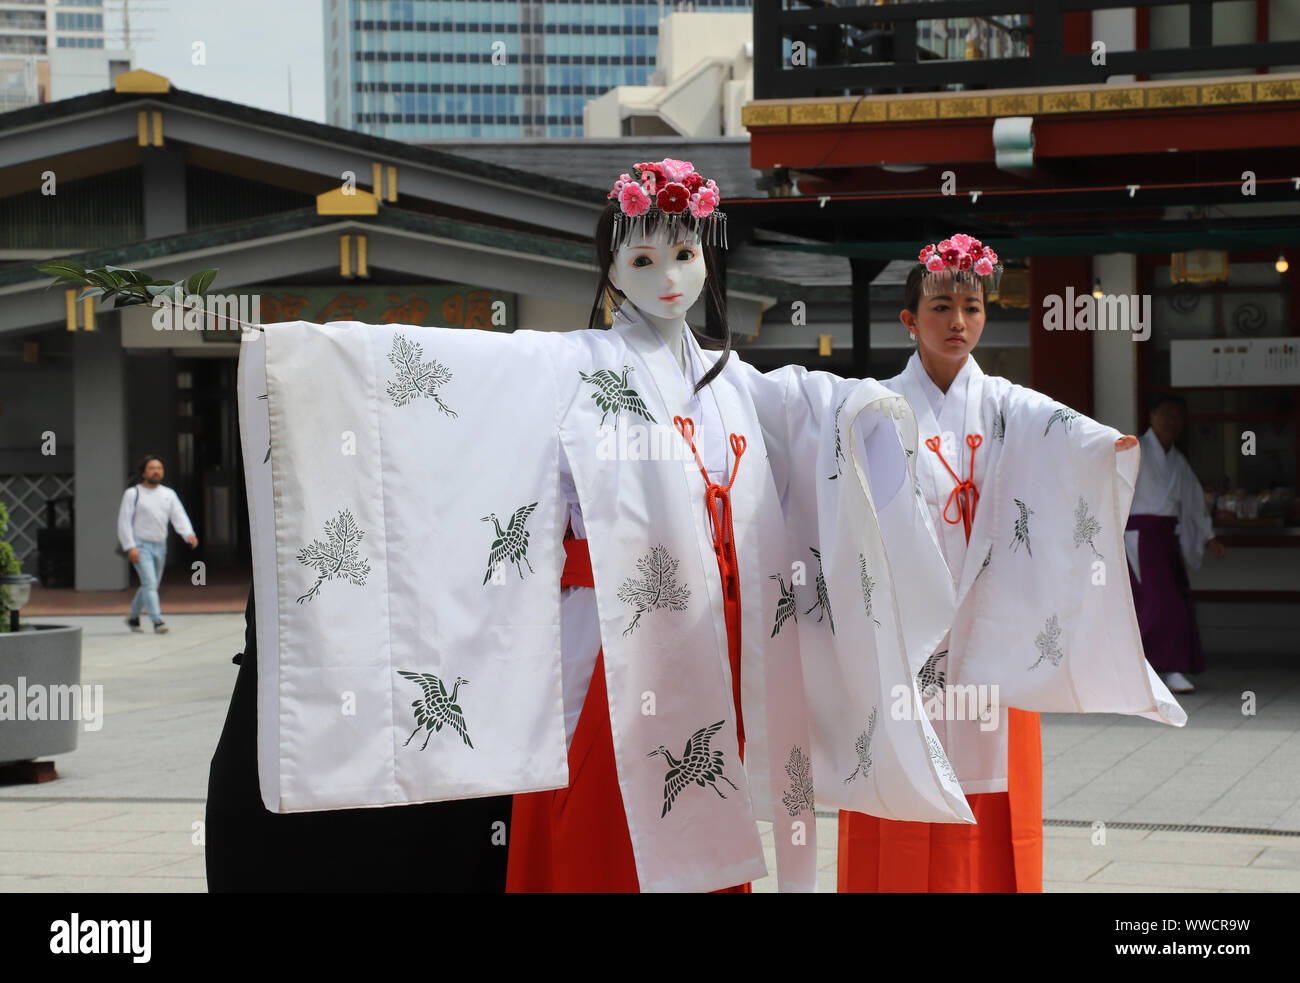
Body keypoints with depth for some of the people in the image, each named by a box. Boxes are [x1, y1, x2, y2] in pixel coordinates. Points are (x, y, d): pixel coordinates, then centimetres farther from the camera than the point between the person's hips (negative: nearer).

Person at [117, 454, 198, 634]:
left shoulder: (169, 494, 9)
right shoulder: (132, 494, -3)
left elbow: (179, 517, -1)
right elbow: (124, 522, -7)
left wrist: (189, 534, -20)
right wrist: (130, 547, -16)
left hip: (160, 546, 5)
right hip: (140, 546, -5)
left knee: (151, 585, 13)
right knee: (149, 583, -17)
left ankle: (133, 617, 32)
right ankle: (157, 621, -24)